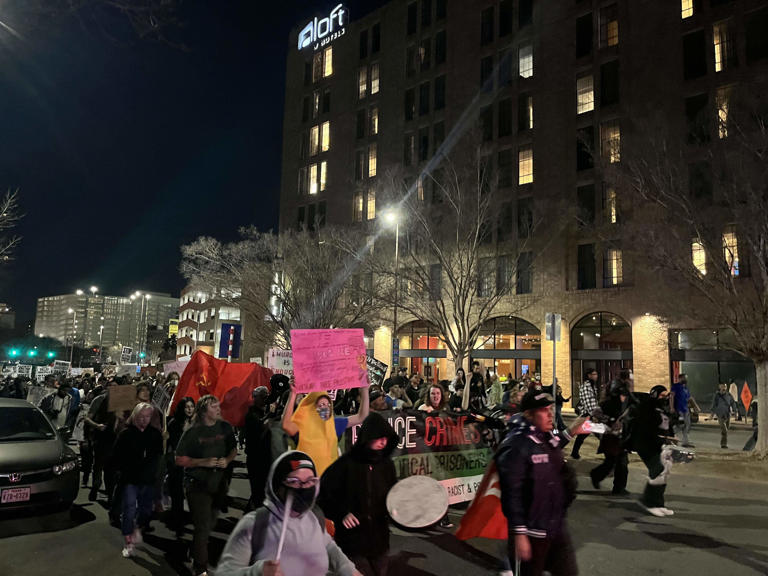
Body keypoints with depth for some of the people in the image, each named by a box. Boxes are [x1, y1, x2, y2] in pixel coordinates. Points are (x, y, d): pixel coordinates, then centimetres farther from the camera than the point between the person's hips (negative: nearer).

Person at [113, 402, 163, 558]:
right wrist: (125, 470, -6)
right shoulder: (126, 434, -4)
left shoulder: (155, 434, 3)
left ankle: (138, 529, 39)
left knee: (146, 510, 11)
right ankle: (129, 544, 6)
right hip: (130, 479, -3)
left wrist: (153, 471, 1)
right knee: (129, 511, -5)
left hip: (148, 480, 3)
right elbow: (117, 456, -1)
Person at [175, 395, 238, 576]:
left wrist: (227, 460, -9)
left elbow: (234, 449, 12)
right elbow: (179, 460, -11)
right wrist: (203, 462, -21)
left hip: (219, 484, 5)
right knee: (203, 527, -4)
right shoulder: (193, 432, -12)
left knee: (210, 523, 19)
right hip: (198, 485, -5)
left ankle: (196, 556, 42)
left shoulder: (225, 427, 0)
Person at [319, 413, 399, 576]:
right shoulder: (346, 464, -14)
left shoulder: (387, 465, 4)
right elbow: (323, 493, -9)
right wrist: (341, 514, -18)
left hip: (380, 538, 5)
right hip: (353, 539, -5)